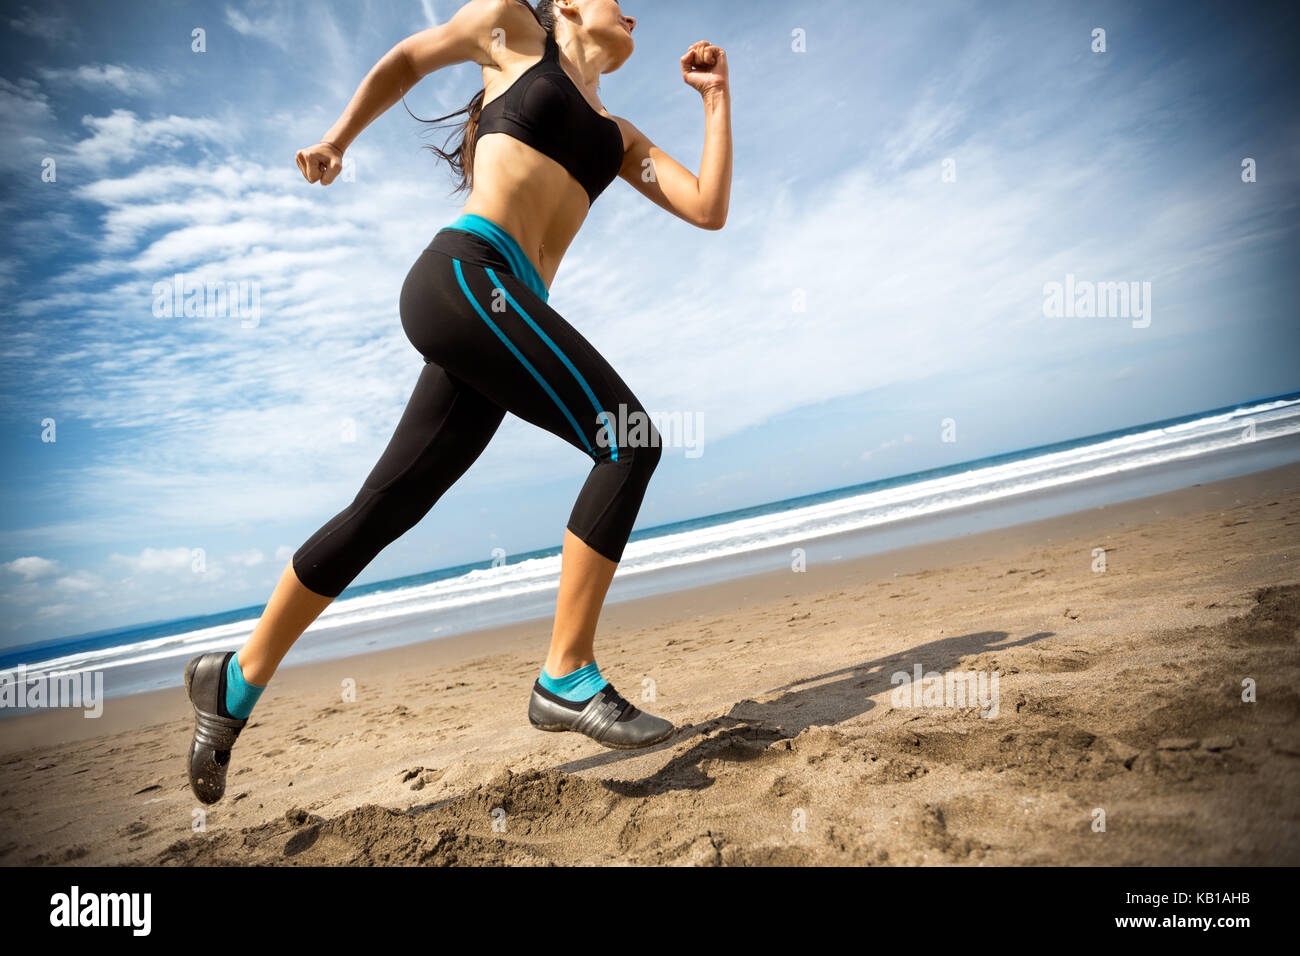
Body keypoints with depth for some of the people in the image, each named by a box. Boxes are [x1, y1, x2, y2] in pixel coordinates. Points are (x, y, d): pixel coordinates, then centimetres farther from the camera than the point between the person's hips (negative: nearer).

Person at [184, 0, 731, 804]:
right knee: (628, 440, -17)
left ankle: (237, 682, 20)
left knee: (383, 510, 5)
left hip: (508, 310, 6)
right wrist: (338, 140, 28)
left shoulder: (619, 135, 28)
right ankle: (568, 678, -11)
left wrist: (718, 96, 19)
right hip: (465, 273, -6)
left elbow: (709, 210, 17)